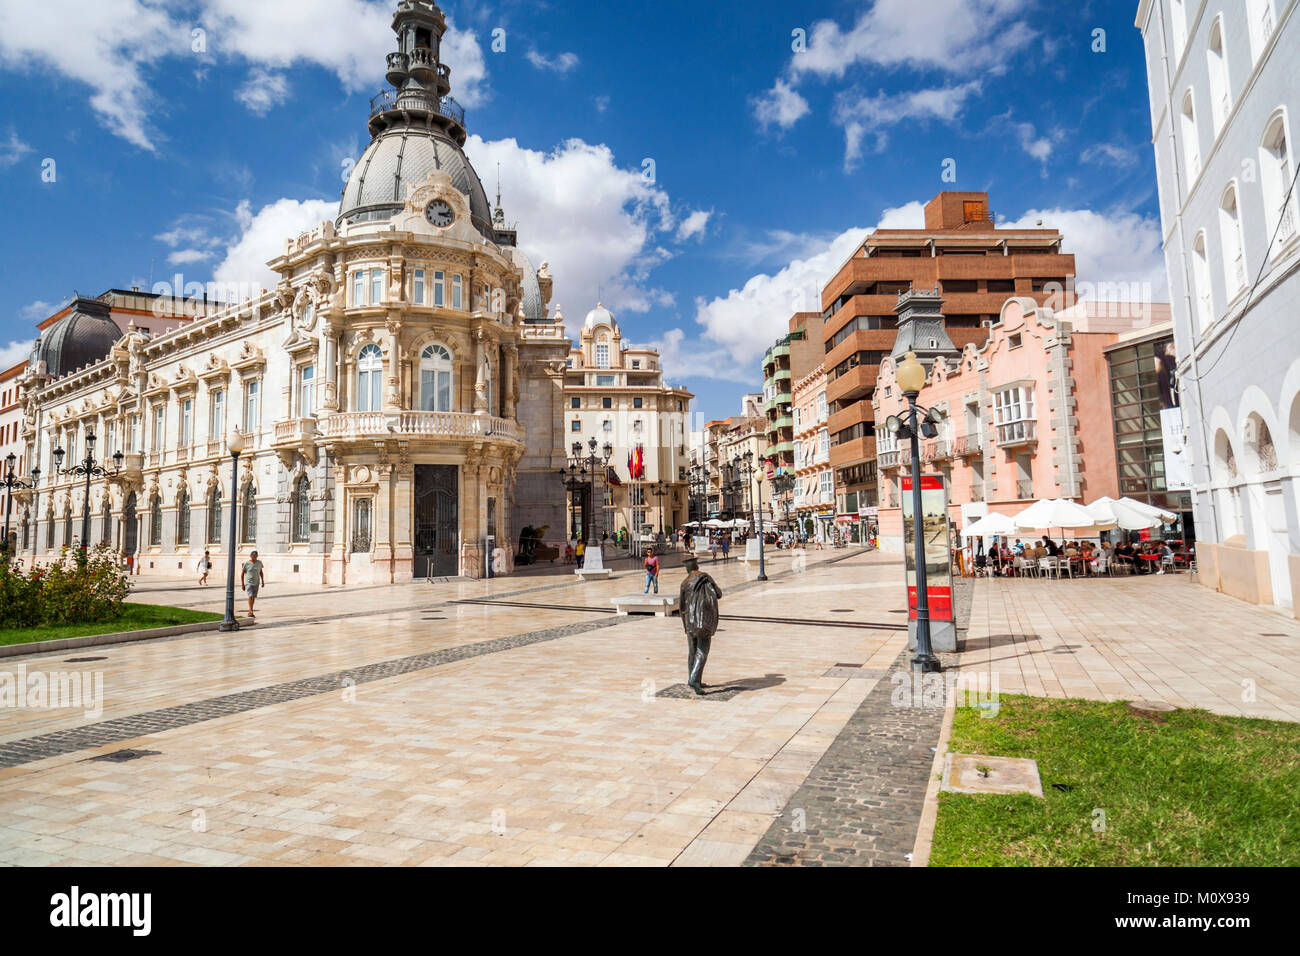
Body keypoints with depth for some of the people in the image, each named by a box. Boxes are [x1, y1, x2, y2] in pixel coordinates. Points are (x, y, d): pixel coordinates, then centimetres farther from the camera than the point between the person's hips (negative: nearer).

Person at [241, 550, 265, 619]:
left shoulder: (259, 563, 4)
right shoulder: (246, 563, -6)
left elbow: (261, 572, 14)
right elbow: (242, 574, 0)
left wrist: (262, 581, 6)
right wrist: (242, 584, -2)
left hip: (256, 583, 4)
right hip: (248, 583, -4)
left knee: (253, 597, 8)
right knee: (250, 596, -18)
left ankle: (249, 612, 21)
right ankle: (251, 611, -17)